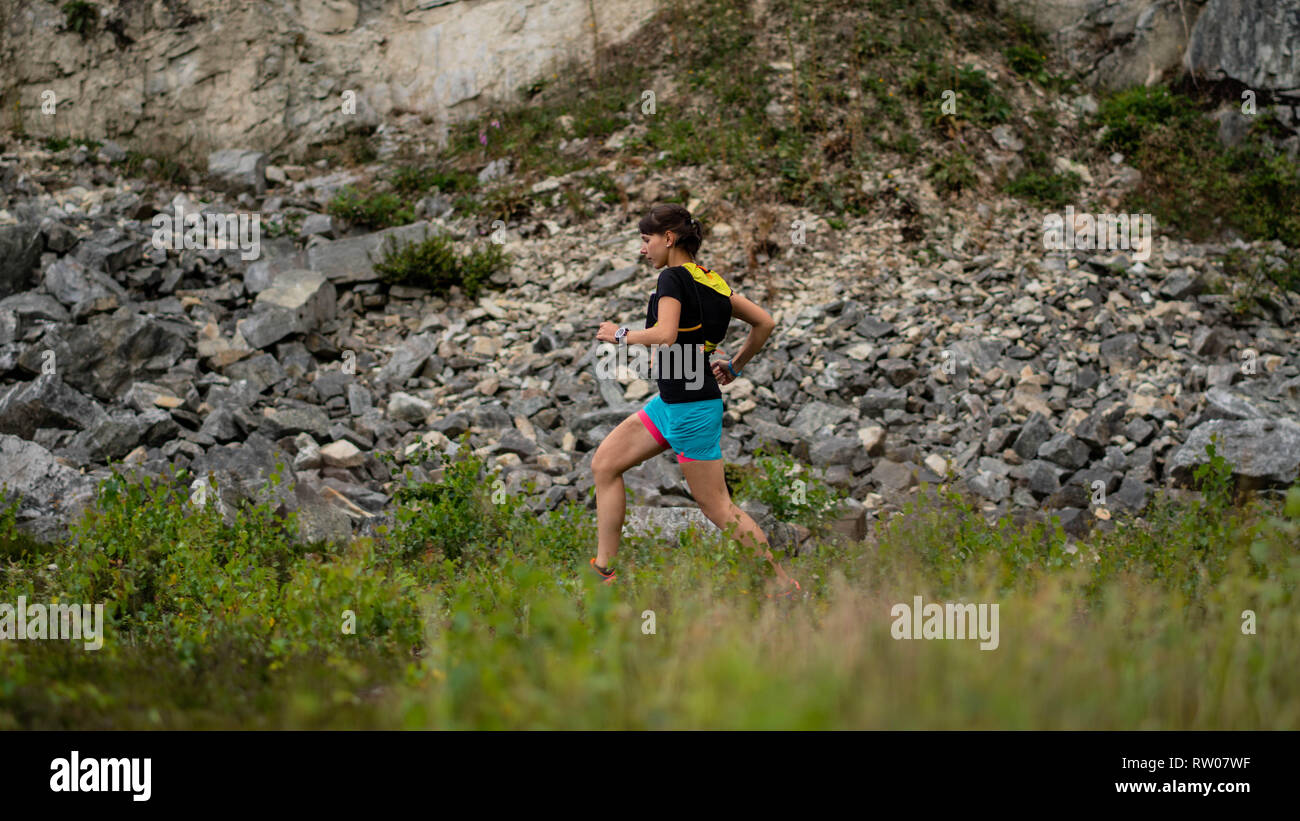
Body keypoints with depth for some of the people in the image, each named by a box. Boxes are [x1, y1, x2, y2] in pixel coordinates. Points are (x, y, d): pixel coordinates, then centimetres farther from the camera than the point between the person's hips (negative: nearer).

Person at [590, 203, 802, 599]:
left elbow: (665, 334, -30)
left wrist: (621, 335, -14)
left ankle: (784, 584, 5)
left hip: (691, 408, -10)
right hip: (669, 403, 10)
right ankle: (604, 570, 11)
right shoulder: (710, 280, 10)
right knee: (604, 464, 10)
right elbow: (765, 322, 12)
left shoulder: (673, 278, -15)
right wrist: (735, 366, 20)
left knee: (716, 507, -3)